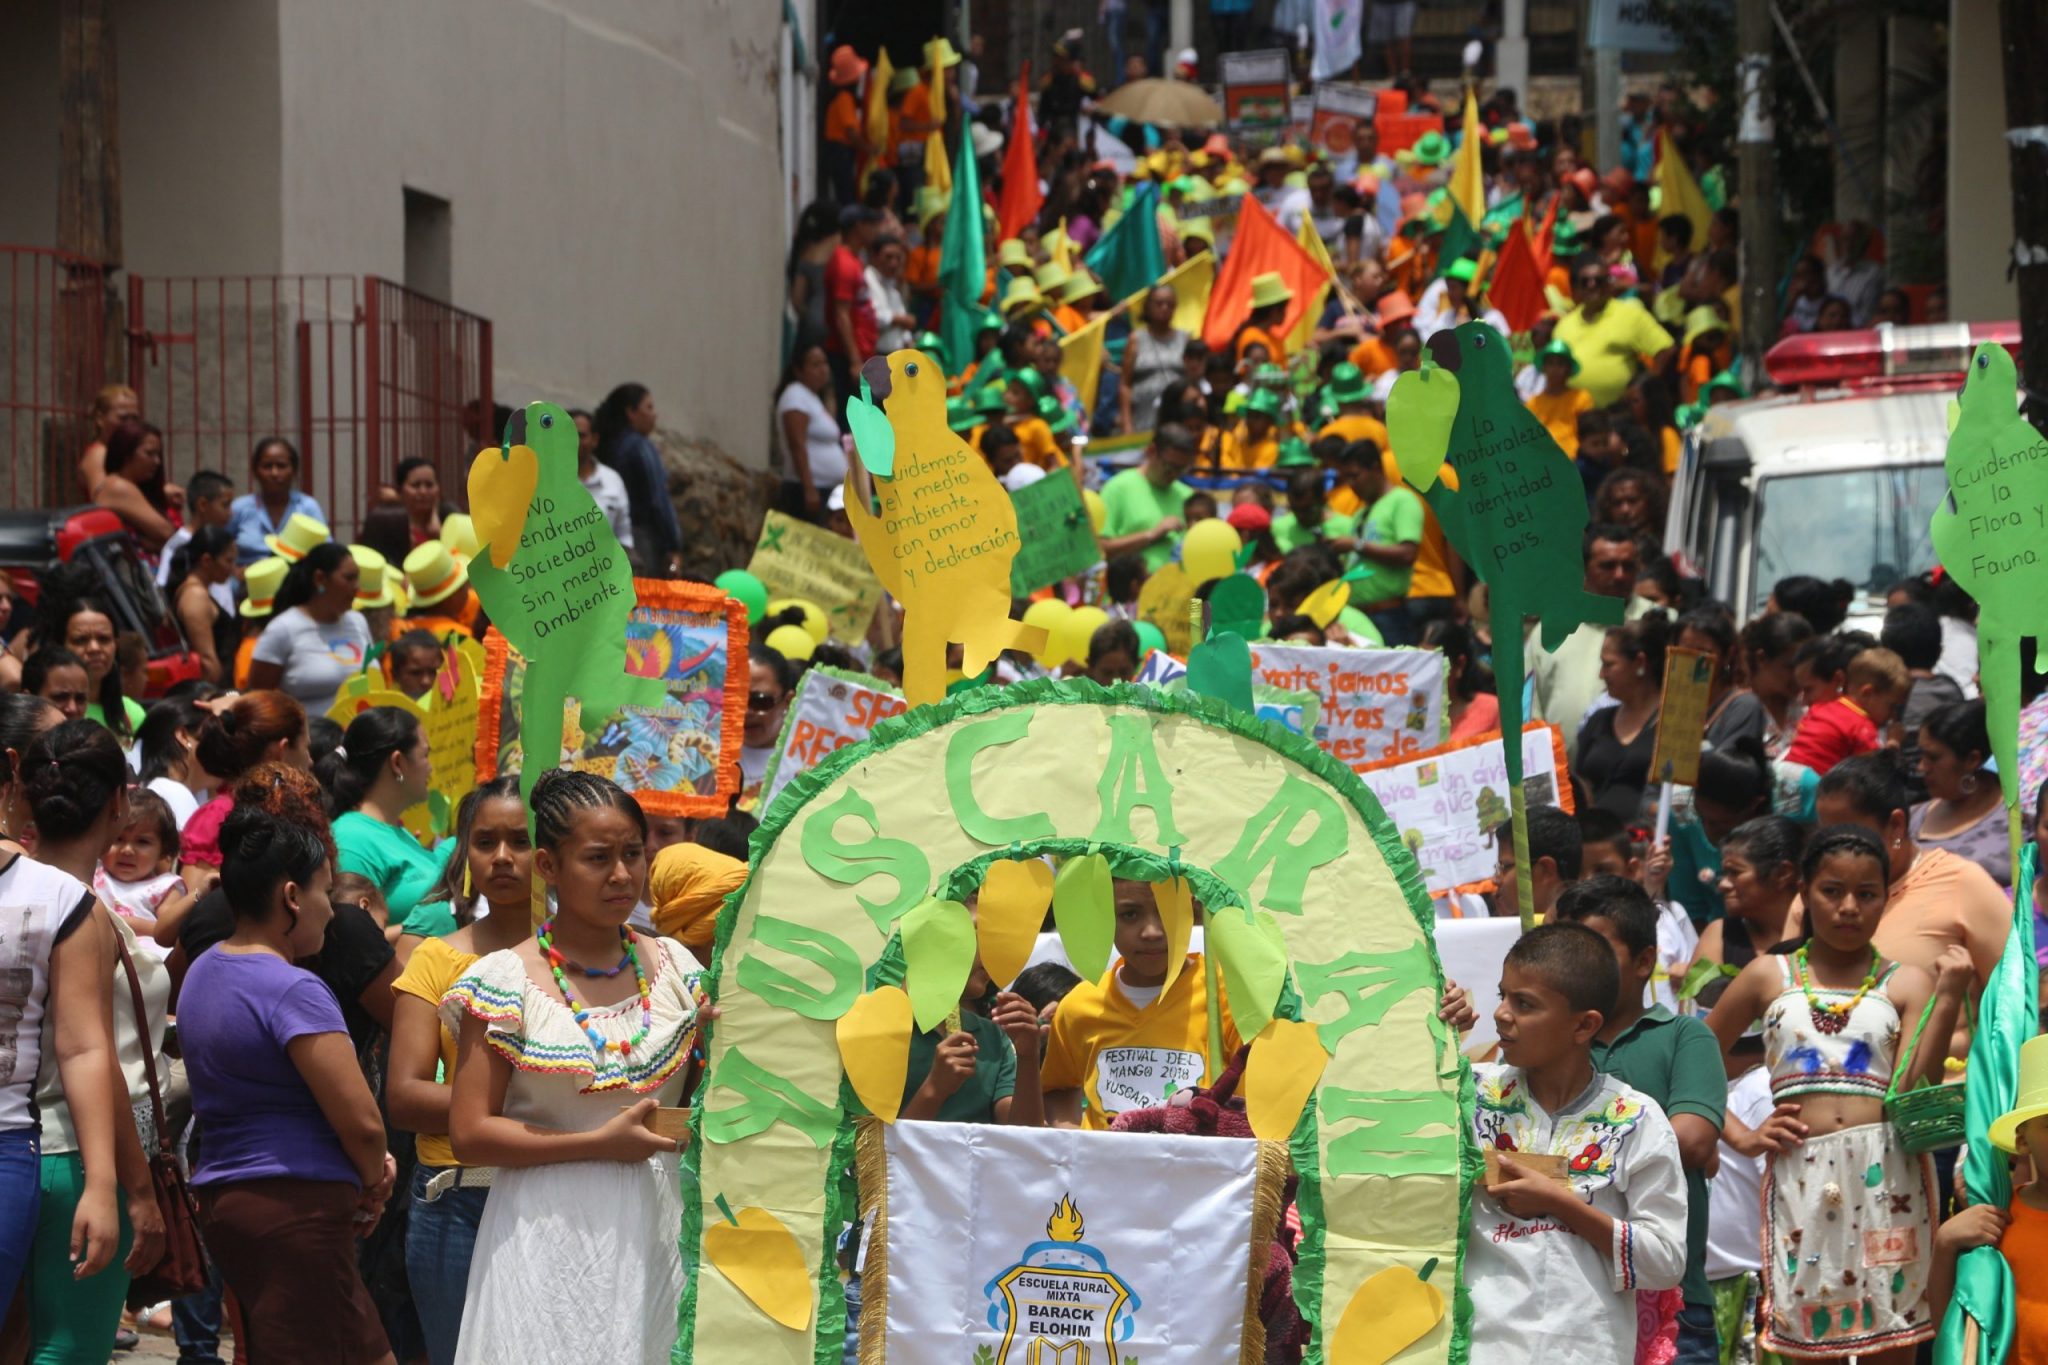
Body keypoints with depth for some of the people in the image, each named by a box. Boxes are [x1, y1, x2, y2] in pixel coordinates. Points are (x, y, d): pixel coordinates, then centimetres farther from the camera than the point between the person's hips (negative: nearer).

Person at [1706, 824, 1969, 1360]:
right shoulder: (1769, 977, 11)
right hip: (1799, 1174, 1)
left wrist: (1947, 1000, -10)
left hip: (1886, 1176, -1)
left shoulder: (1905, 983, 8)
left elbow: (1915, 1097, -4)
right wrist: (1740, 1136, 3)